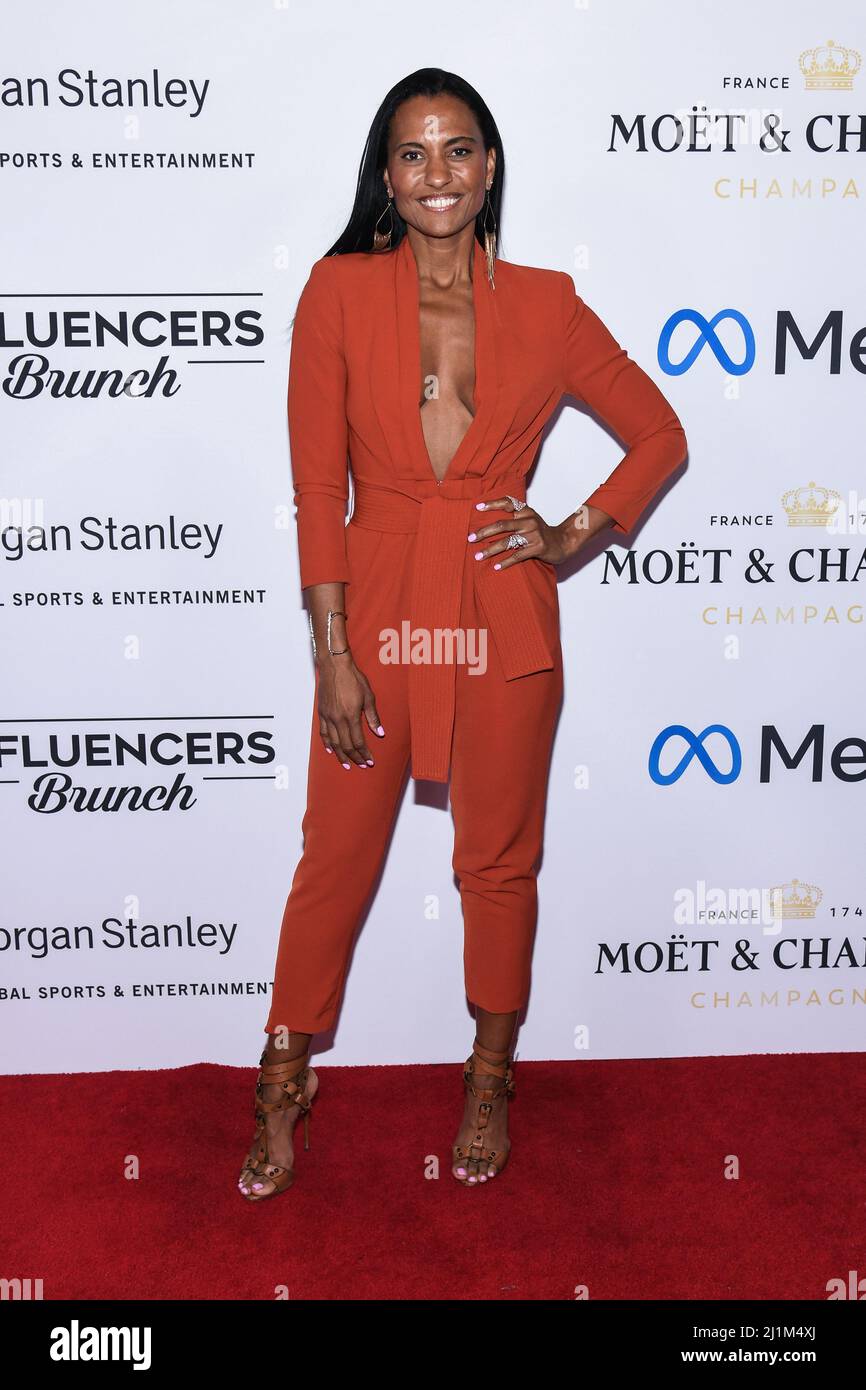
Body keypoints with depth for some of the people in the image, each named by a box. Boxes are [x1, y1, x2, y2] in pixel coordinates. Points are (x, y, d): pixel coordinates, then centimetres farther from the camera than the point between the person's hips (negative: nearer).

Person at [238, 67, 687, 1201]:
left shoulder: (545, 306, 2)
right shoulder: (339, 292, -2)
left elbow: (660, 436, 12)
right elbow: (317, 487, -4)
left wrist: (573, 537, -1)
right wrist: (333, 652, -8)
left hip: (504, 623, 1)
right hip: (375, 611, 0)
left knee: (500, 860, 14)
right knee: (336, 860, 10)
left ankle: (491, 1079, 37)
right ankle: (286, 1082, 33)